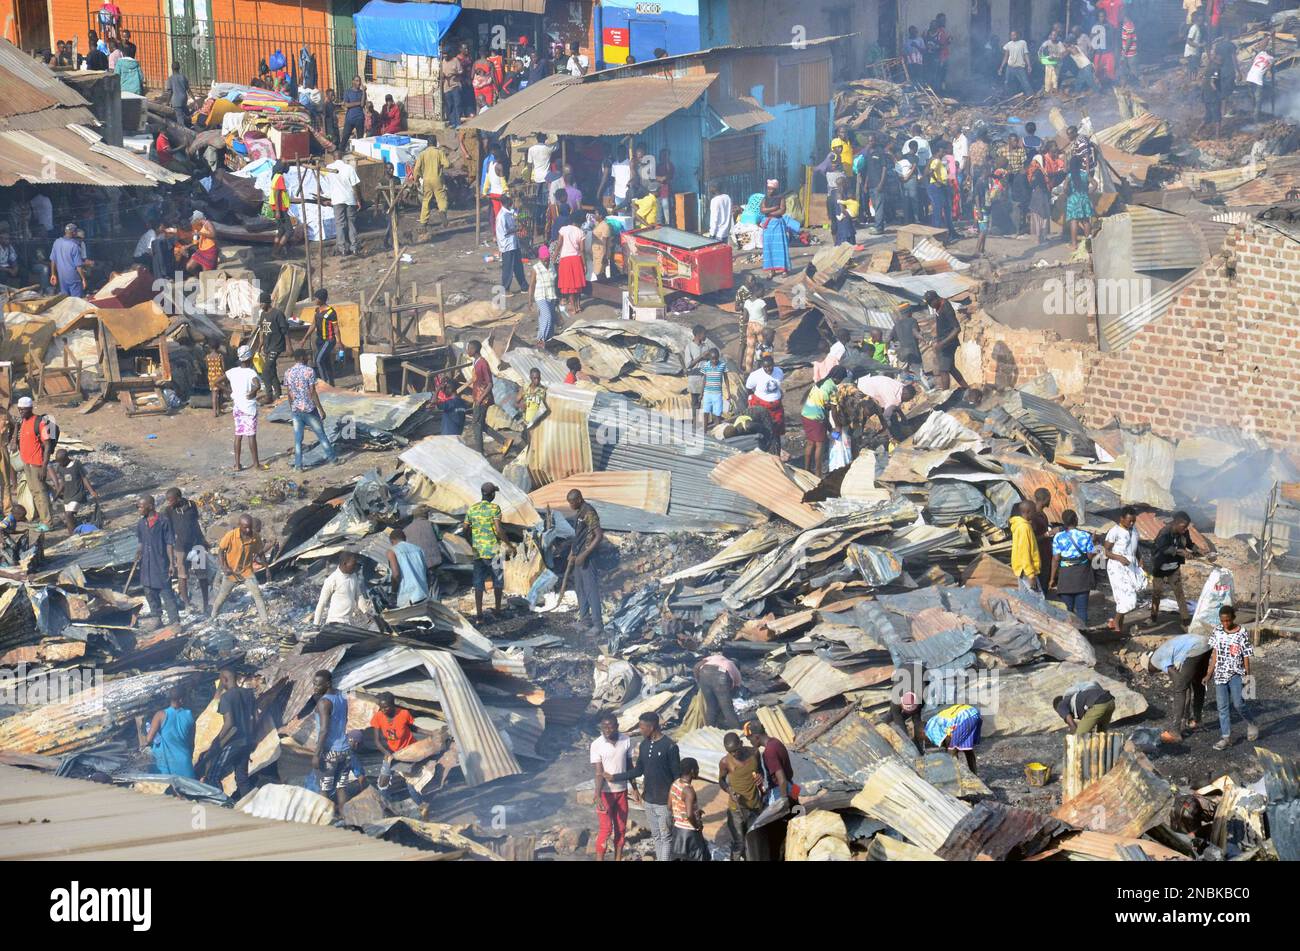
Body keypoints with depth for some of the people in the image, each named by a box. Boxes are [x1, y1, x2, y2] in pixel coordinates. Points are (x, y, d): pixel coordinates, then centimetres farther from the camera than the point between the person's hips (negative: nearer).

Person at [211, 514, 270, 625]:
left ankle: (265, 619, -5)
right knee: (222, 596, 16)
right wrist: (224, 567, -20)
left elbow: (260, 551, 1)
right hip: (231, 572, -1)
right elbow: (220, 550, -10)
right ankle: (213, 616, 40)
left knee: (257, 593, -11)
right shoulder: (231, 535, -23)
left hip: (247, 571, 1)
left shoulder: (255, 536, -15)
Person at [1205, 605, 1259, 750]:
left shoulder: (1242, 633, -8)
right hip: (1220, 674, 4)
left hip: (1236, 673, -4)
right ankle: (1226, 736, 9)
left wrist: (1248, 675, -7)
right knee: (1222, 706, 3)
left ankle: (1250, 724, 13)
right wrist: (1209, 674, 8)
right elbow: (1215, 654, 9)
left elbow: (1246, 656, -5)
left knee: (1237, 703, -14)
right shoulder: (1217, 631, 3)